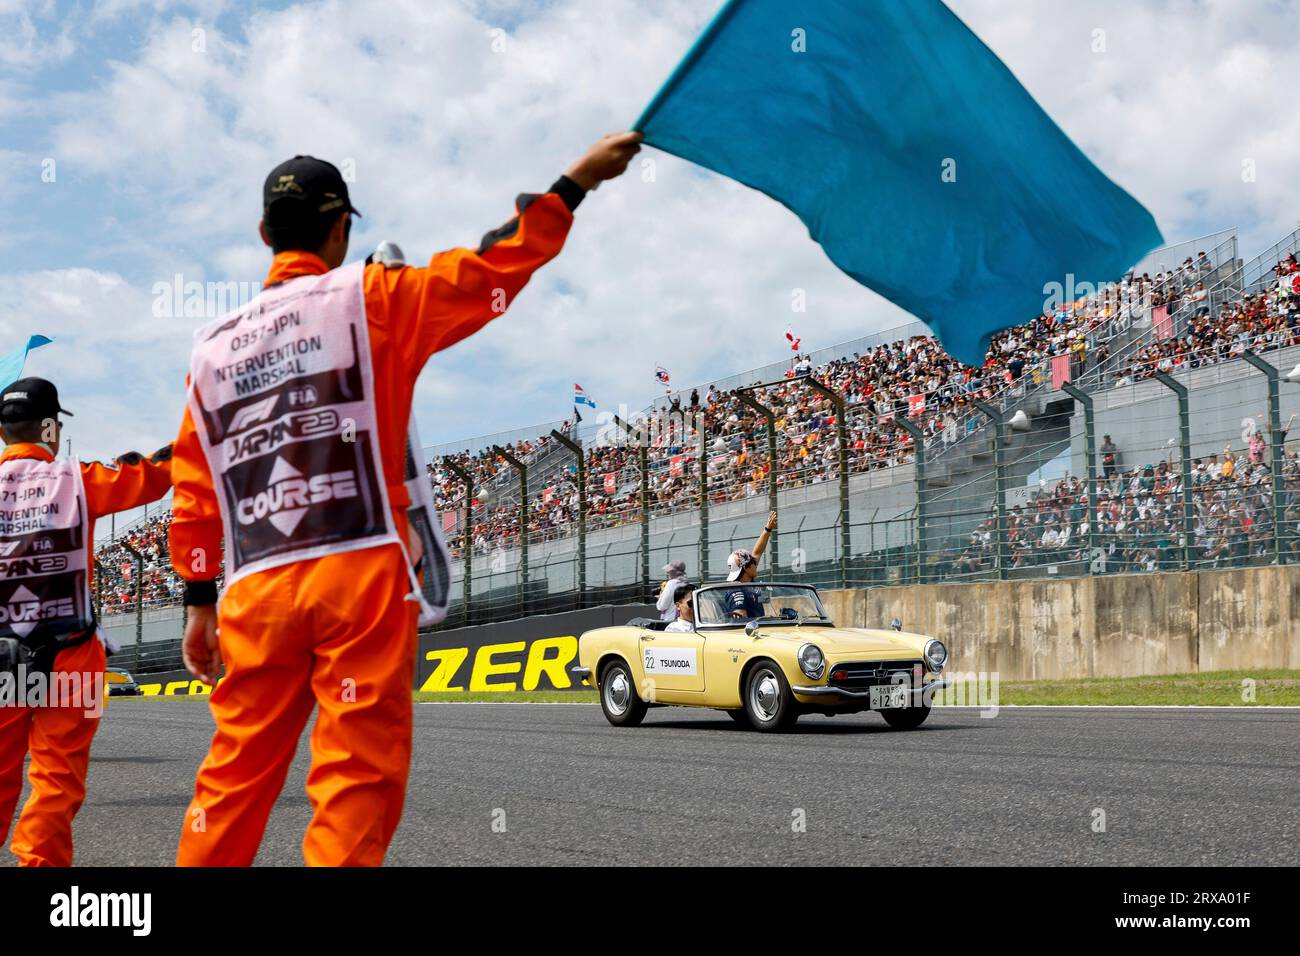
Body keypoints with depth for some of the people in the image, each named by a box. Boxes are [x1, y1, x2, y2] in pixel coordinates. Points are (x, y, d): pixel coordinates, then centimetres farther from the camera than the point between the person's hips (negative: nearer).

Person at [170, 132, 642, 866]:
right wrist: (579, 181, 5)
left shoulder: (212, 346, 13)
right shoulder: (368, 299, 1)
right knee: (357, 772, -2)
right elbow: (493, 268, -2)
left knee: (237, 773, 13)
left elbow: (195, 496, 13)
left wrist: (200, 604, 18)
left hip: (256, 587, 5)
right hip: (359, 572, -4)